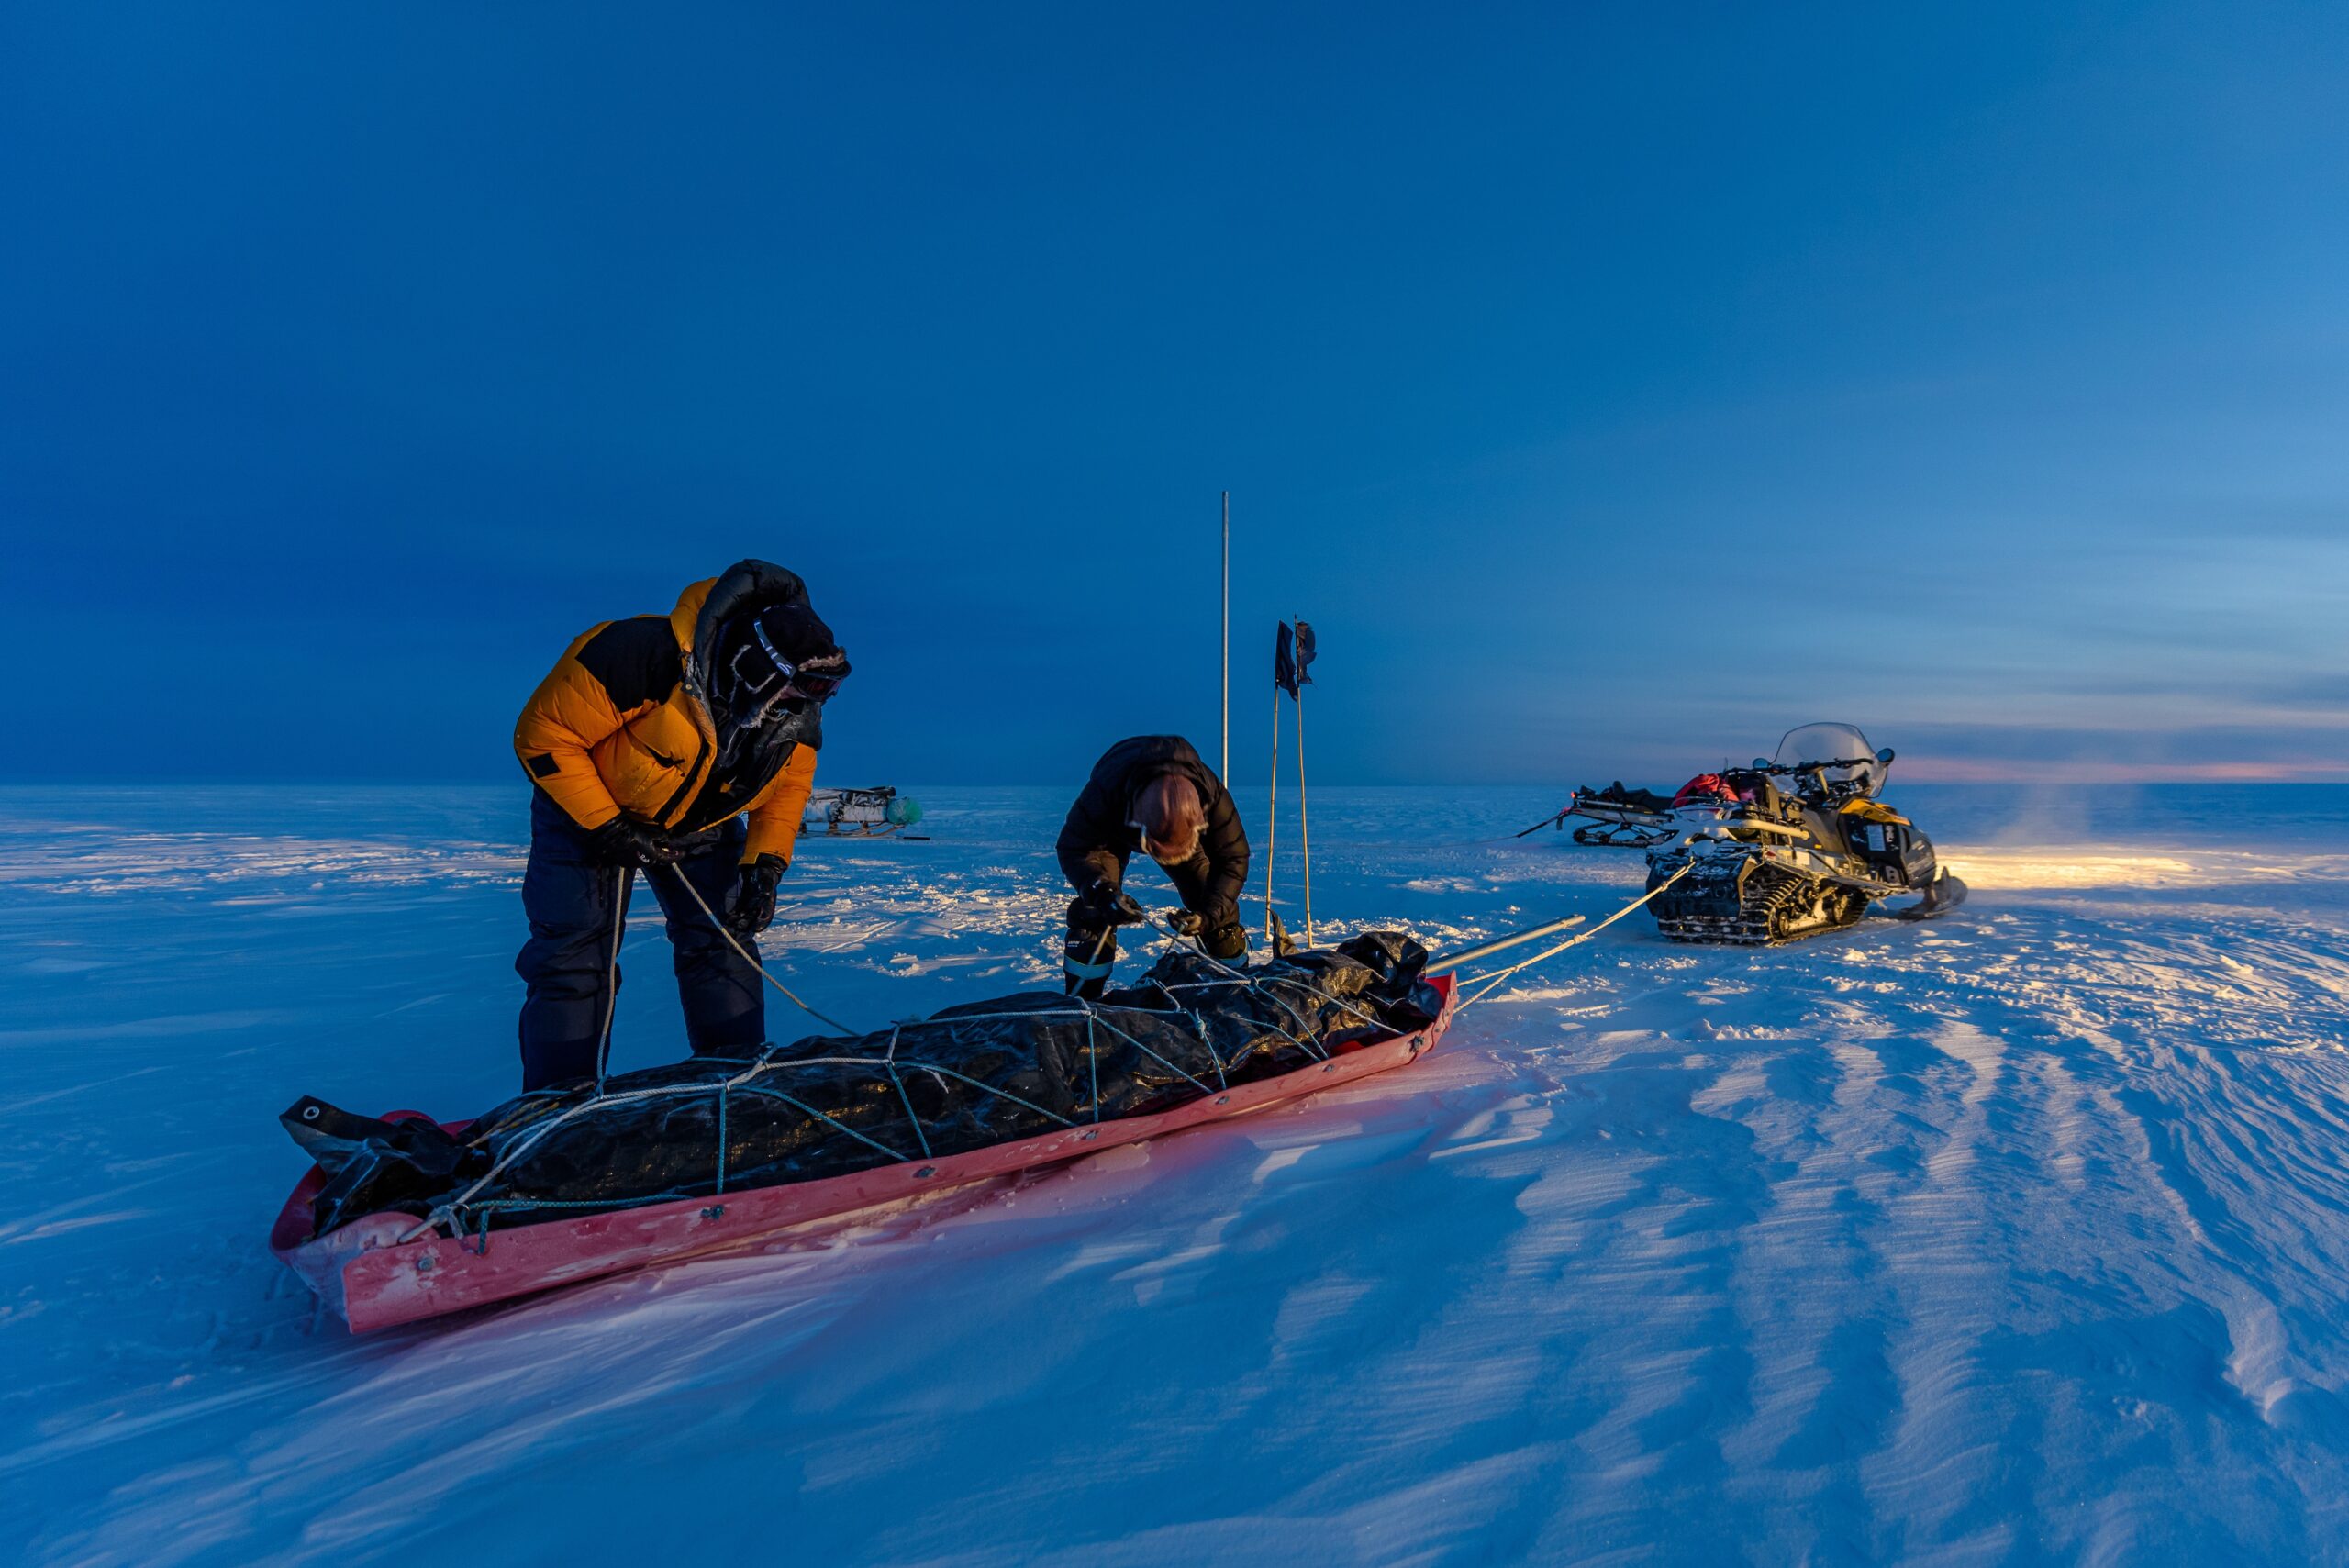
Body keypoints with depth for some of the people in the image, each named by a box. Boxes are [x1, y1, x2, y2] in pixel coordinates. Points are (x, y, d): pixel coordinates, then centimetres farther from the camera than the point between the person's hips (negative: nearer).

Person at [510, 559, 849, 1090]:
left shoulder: (798, 715, -19)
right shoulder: (645, 657, -38)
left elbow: (785, 792, -1)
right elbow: (544, 735, -28)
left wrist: (764, 866, -16)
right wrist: (606, 828, -27)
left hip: (701, 822, 4)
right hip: (585, 805, -4)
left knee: (723, 941, -1)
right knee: (574, 958, -7)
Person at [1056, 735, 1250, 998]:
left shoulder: (1212, 795, -39)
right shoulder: (1104, 790, -46)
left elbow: (1233, 860, -28)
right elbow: (1073, 849, -34)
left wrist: (1208, 914, -41)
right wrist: (1101, 892, -52)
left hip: (1182, 827, 2)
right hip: (1112, 830, -1)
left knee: (1219, 910, -7)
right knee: (1094, 911, -20)